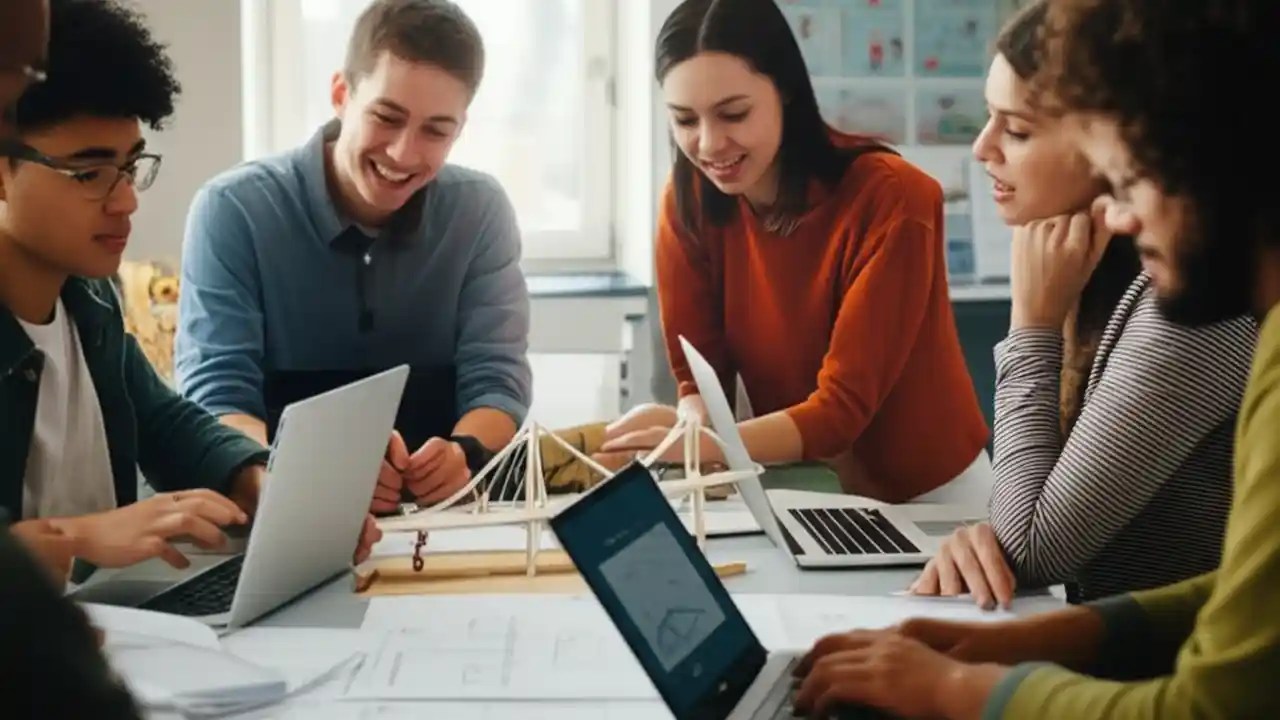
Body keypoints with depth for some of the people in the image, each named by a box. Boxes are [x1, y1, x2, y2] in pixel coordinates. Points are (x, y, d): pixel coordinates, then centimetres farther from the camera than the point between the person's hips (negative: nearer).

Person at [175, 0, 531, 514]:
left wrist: (463, 453, -30)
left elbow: (496, 380, -5)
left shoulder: (482, 212, 0)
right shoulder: (234, 210, -9)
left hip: (438, 505, 2)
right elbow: (213, 403, -15)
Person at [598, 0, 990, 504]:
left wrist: (697, 446, -37)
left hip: (928, 495, -3)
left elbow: (842, 408, -23)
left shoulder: (891, 199, -21)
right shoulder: (690, 199, -7)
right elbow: (701, 374, -5)